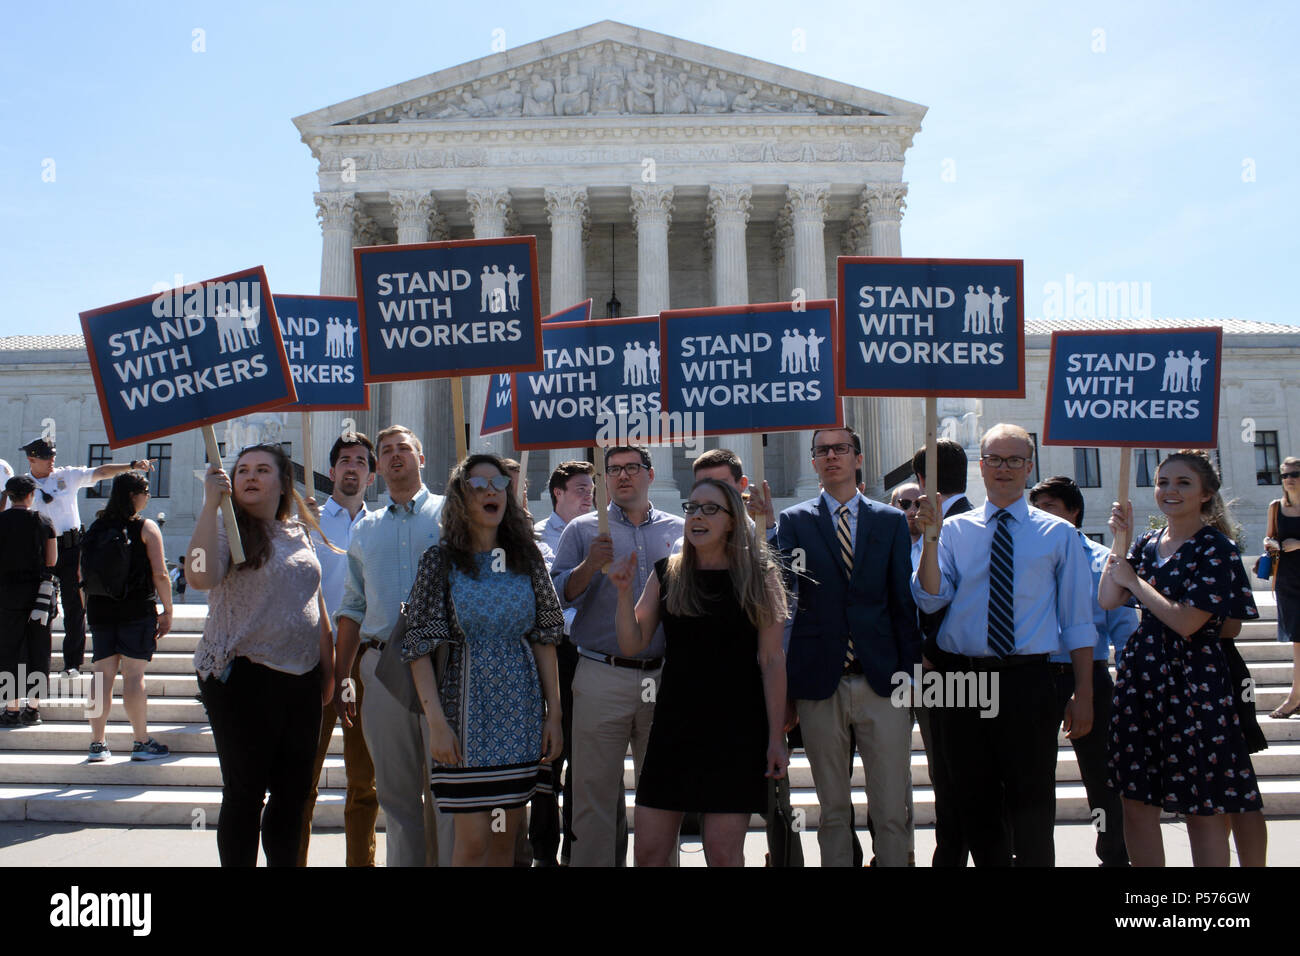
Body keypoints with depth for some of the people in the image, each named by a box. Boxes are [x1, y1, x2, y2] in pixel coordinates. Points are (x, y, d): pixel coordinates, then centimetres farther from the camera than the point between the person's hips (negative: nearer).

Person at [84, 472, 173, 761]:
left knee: (103, 674, 6)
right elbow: (160, 575, -9)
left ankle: (97, 744, 9)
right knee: (133, 674, -3)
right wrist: (167, 611, -1)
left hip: (100, 610, 5)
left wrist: (89, 609, 21)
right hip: (137, 610, -5)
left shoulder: (95, 528, 10)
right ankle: (142, 742, 3)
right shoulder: (146, 528, -5)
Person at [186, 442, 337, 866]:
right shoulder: (228, 528, -4)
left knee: (294, 792, 12)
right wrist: (211, 501, -23)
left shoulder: (300, 533, 13)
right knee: (245, 792, 1)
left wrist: (328, 668, 16)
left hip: (302, 679, 6)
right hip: (244, 679, -5)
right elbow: (200, 576, -25)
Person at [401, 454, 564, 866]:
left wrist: (554, 713, 3)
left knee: (506, 836, 9)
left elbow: (544, 638, 7)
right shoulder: (440, 559, -2)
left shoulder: (527, 557, 6)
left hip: (521, 713, 3)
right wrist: (437, 723, -13)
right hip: (467, 709, -3)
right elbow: (420, 648, -6)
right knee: (473, 839, -3)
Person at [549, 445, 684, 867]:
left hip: (665, 676, 2)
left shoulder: (679, 531, 12)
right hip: (602, 677, -2)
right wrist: (590, 566, -15)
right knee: (595, 792, 1)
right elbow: (556, 596, 0)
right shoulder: (583, 530, 7)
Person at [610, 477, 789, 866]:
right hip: (674, 726, 3)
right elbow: (632, 645, 6)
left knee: (723, 853, -2)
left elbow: (772, 660, -4)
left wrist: (776, 738, -6)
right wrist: (624, 590, -8)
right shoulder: (667, 575, 7)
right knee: (649, 851, 4)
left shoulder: (757, 577, -1)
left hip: (735, 730, -3)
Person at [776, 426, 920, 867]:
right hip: (821, 683, 0)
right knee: (833, 810, 10)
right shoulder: (793, 521, 7)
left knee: (892, 812, 2)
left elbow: (904, 603, 8)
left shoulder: (892, 521, 10)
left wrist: (910, 675, 4)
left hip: (882, 683, 1)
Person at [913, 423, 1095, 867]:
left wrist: (1083, 695, 0)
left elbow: (1077, 621, 4)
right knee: (977, 803, 12)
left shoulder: (1058, 534, 5)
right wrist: (929, 538, -17)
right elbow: (930, 599, -4)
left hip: (1027, 683, -2)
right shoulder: (955, 529, 8)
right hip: (961, 681, 2)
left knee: (1031, 804, 2)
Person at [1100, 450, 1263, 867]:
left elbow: (1185, 621, -16)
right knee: (1136, 803, 9)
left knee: (1202, 810, 3)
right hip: (1141, 677, 6)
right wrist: (1120, 539, -2)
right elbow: (1107, 599, 1)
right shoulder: (1147, 543, 11)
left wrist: (1135, 582, -7)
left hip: (1194, 682, -6)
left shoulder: (1216, 549, -9)